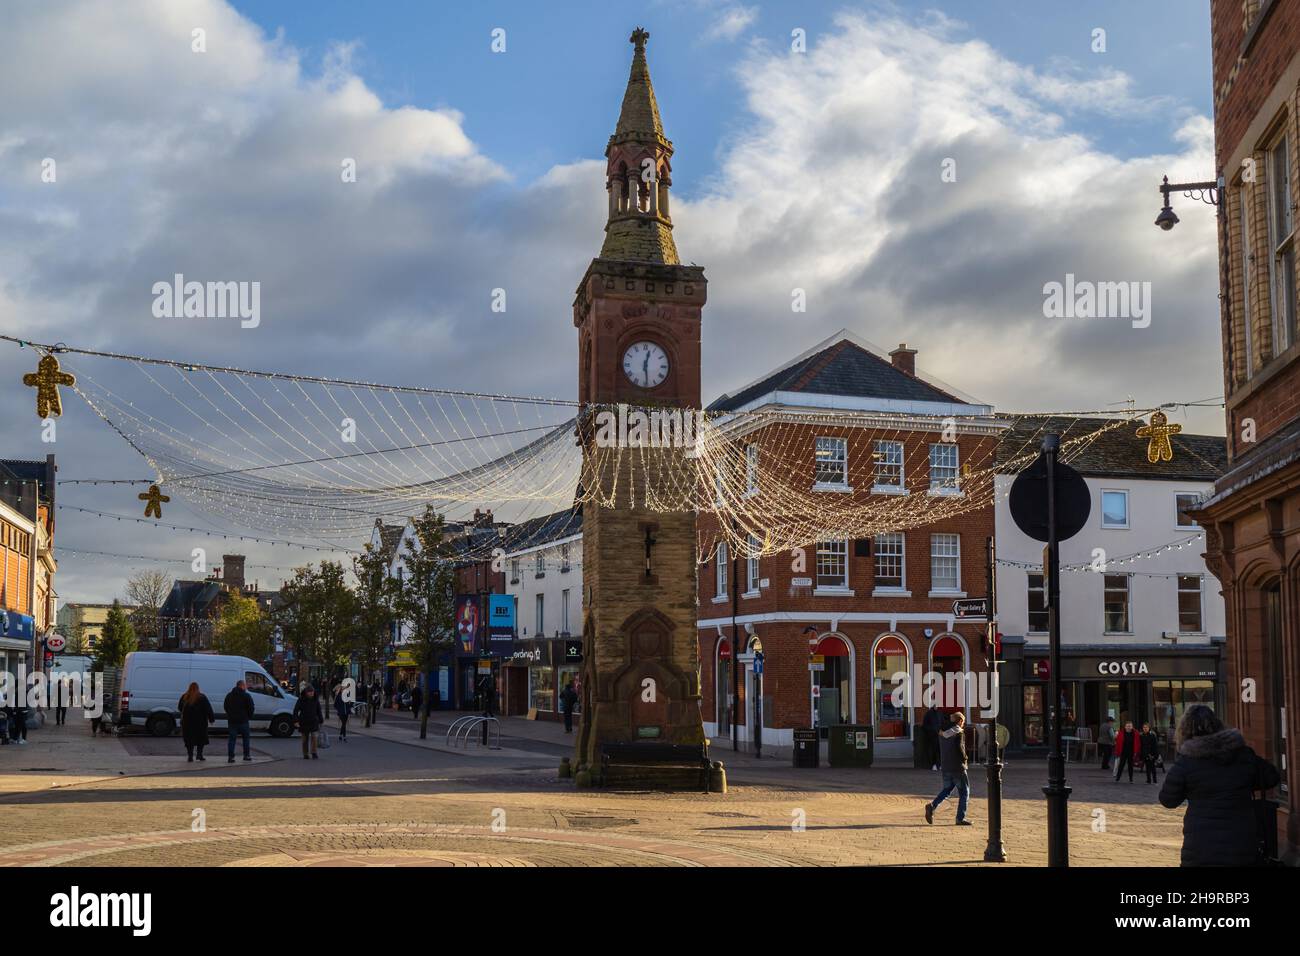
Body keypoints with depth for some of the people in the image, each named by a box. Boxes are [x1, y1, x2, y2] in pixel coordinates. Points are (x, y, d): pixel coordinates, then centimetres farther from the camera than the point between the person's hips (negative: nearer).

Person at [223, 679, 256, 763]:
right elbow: (251, 708, -8)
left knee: (232, 738, 4)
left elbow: (225, 707, 17)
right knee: (246, 738, 11)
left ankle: (230, 757, -3)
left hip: (232, 721, 4)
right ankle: (246, 755, 11)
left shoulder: (229, 696, 11)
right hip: (243, 721, -4)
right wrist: (249, 716, 8)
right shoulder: (246, 696, -7)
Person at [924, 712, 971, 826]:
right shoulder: (959, 732, -11)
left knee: (946, 789, 17)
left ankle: (932, 806, -5)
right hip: (957, 766, -6)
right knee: (964, 792, 6)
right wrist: (964, 759, -6)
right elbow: (959, 748, -21)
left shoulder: (942, 732, 10)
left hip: (945, 766, 6)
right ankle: (961, 818, 4)